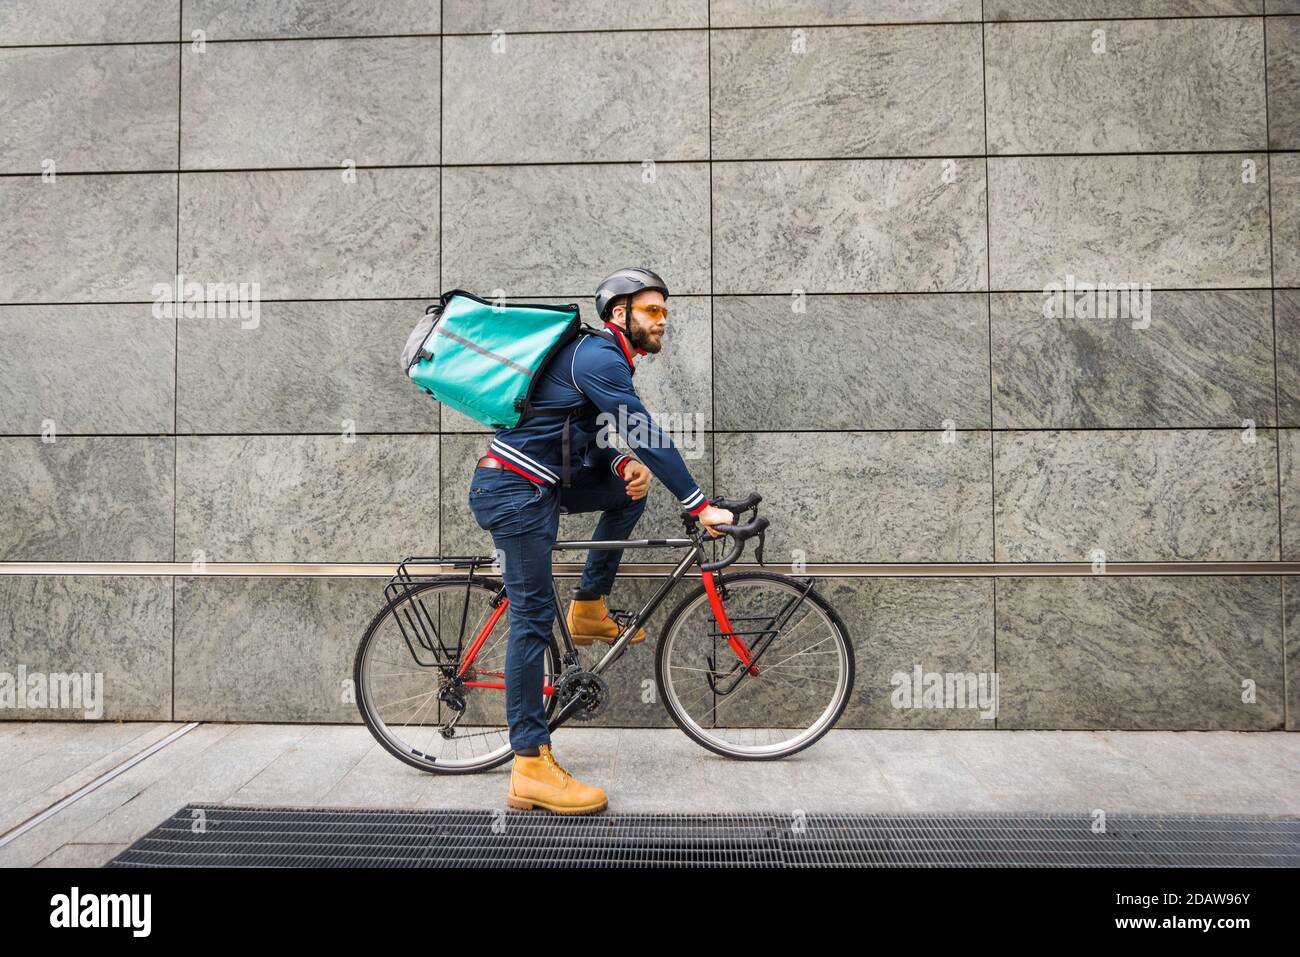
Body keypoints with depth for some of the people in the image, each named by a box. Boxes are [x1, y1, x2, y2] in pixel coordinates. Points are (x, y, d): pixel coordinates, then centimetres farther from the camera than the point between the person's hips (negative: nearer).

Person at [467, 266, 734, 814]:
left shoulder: (604, 358, 17)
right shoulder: (600, 356, -14)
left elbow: (589, 438, 18)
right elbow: (648, 435, -20)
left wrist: (626, 466, -3)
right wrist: (700, 507, -18)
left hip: (536, 484, 10)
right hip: (513, 490, -10)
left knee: (630, 489, 12)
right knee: (533, 616, -9)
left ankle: (589, 609, 15)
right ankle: (530, 767, -4)